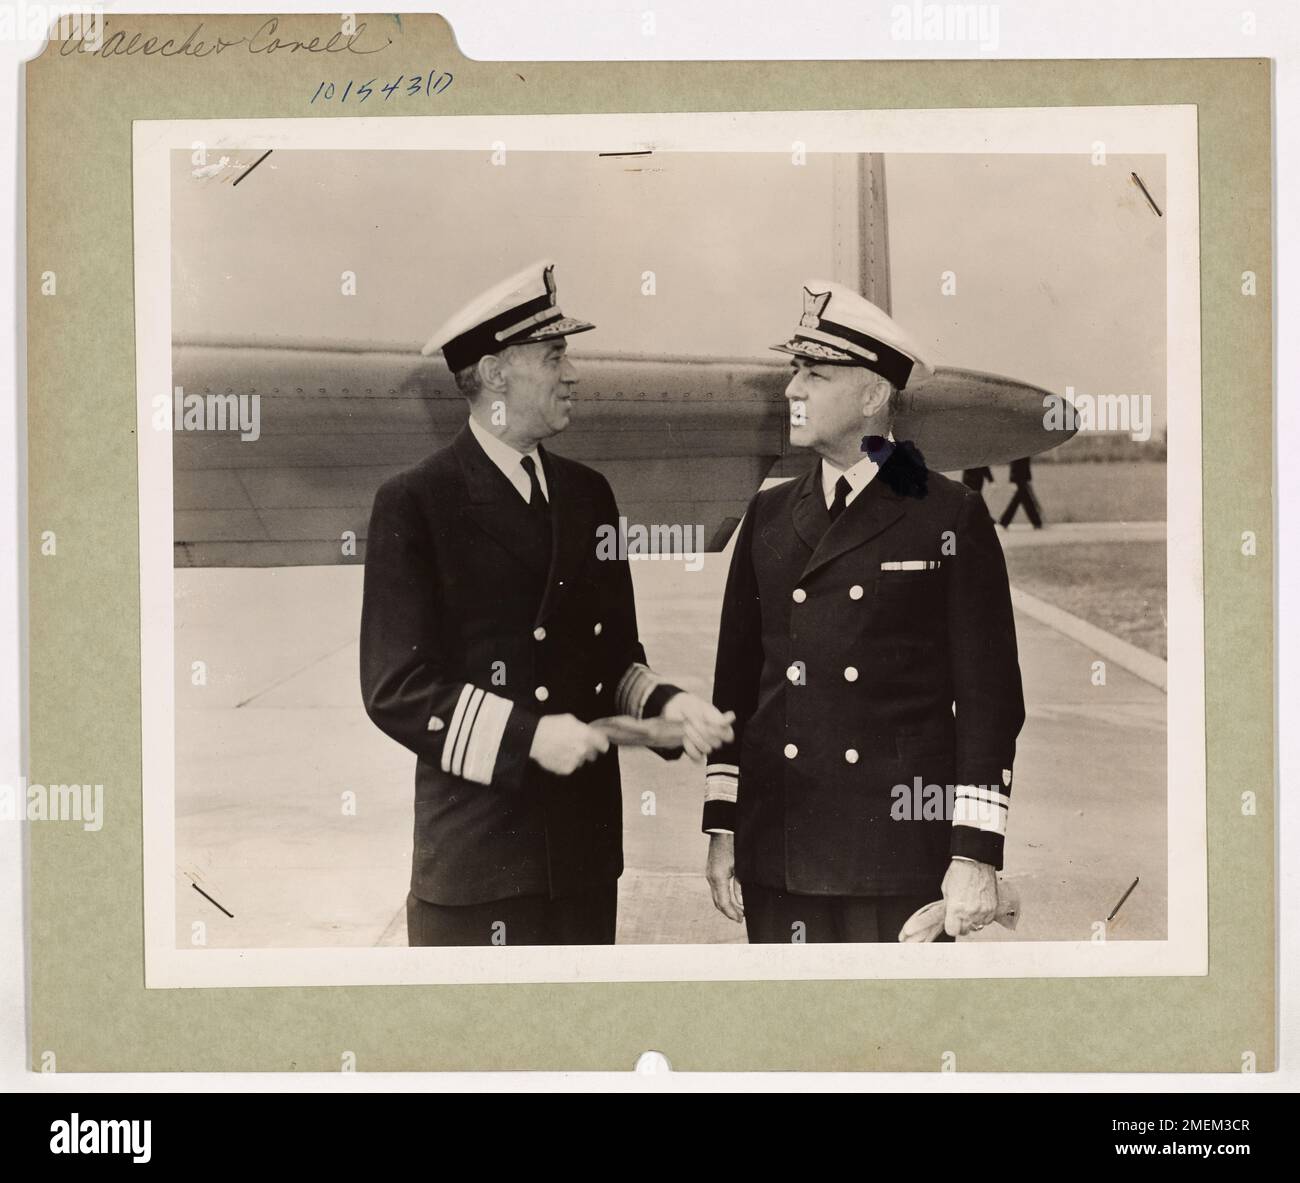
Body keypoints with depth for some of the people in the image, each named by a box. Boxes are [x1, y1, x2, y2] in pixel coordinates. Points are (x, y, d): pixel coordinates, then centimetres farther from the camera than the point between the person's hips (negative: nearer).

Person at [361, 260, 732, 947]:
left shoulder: (587, 495, 13)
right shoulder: (413, 504, -6)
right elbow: (395, 688, -11)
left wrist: (663, 705, -2)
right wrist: (527, 735, -19)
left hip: (587, 845, 6)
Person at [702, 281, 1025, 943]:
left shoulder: (952, 518, -1)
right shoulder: (767, 516, 12)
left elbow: (989, 695, -3)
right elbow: (736, 679, 13)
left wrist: (977, 852, -8)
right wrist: (721, 828, 9)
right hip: (777, 855, 4)